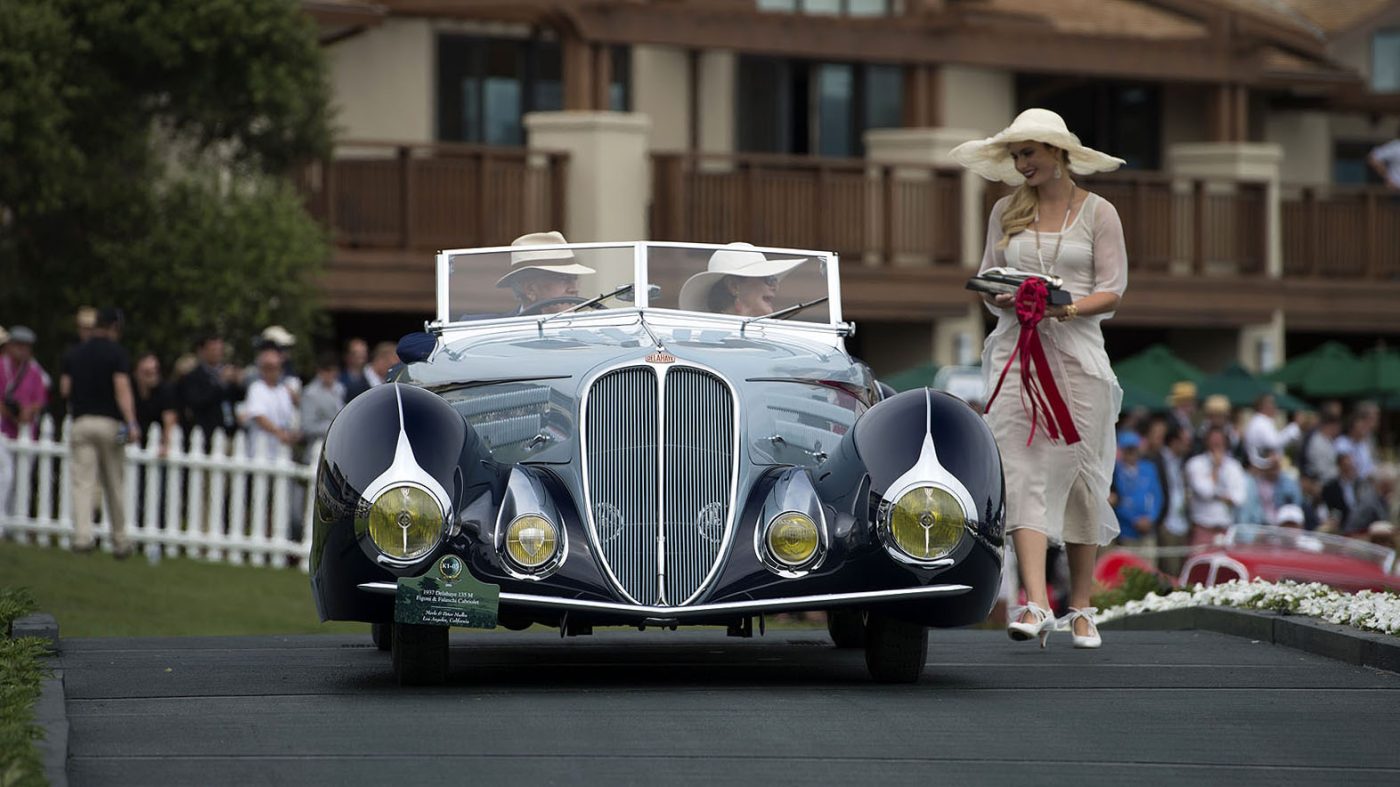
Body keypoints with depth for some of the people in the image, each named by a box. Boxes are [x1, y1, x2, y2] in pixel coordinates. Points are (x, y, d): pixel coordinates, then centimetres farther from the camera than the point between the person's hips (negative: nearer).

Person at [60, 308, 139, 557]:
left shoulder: (75, 354, 10)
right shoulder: (116, 353, -4)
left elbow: (64, 389, 10)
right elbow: (122, 388, -15)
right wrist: (131, 423, -23)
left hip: (80, 422, 2)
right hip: (110, 422, -2)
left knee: (83, 482, -7)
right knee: (114, 485, 9)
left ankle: (82, 535, -25)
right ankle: (120, 541, 16)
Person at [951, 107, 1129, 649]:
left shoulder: (1098, 213, 3)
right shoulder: (1007, 212, 12)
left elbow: (1112, 292, 0)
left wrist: (1067, 309, -18)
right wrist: (1003, 300, -9)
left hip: (1077, 350, -1)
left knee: (1079, 473, 2)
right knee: (1024, 473, -12)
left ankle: (1080, 608, 14)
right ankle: (1036, 605, -20)